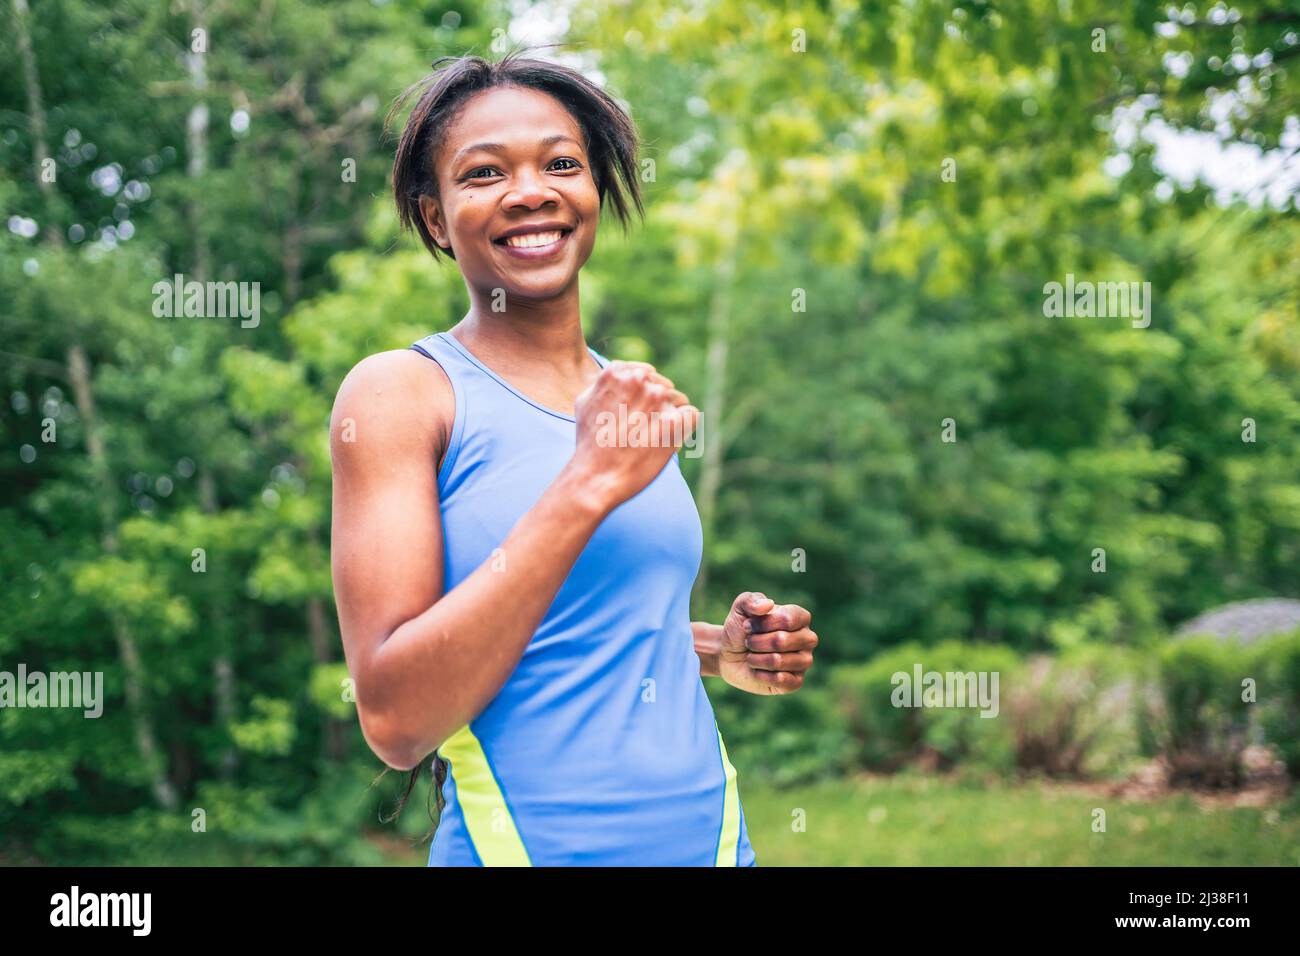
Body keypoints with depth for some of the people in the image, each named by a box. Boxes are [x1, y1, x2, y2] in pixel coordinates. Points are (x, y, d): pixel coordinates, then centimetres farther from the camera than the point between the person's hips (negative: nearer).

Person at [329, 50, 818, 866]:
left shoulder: (629, 397, 7)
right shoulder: (400, 391, -10)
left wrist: (718, 650, 1)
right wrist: (588, 484, -23)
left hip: (710, 831, 6)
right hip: (534, 841, -5)